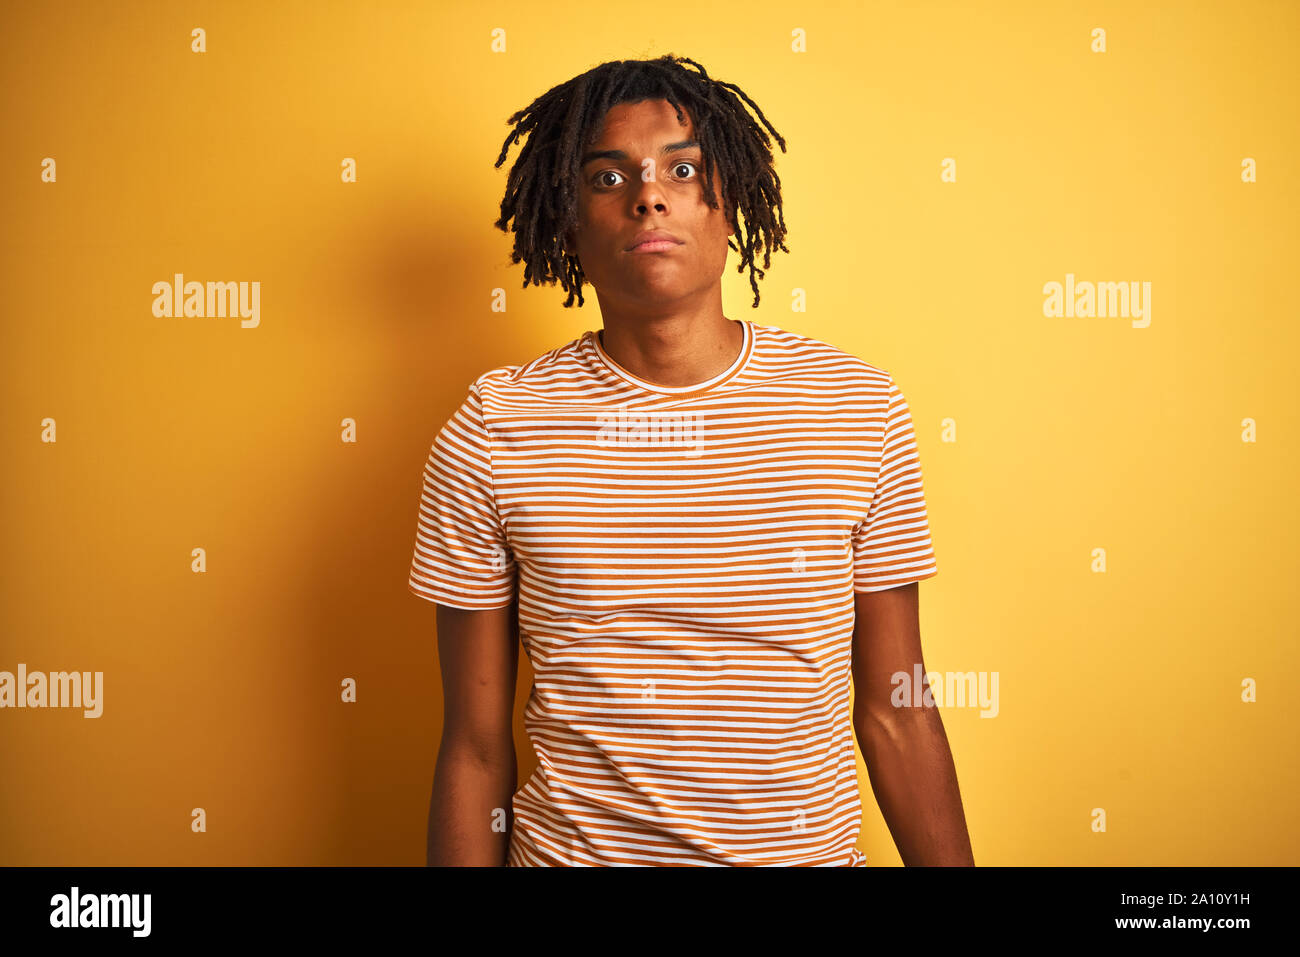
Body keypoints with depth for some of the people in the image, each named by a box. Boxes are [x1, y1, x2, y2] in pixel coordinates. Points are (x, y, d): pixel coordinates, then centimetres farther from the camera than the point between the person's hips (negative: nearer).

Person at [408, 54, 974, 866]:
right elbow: (476, 747, -5)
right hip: (569, 849, 0)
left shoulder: (862, 409, -8)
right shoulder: (489, 433, -10)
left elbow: (894, 715, -2)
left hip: (810, 850, 2)